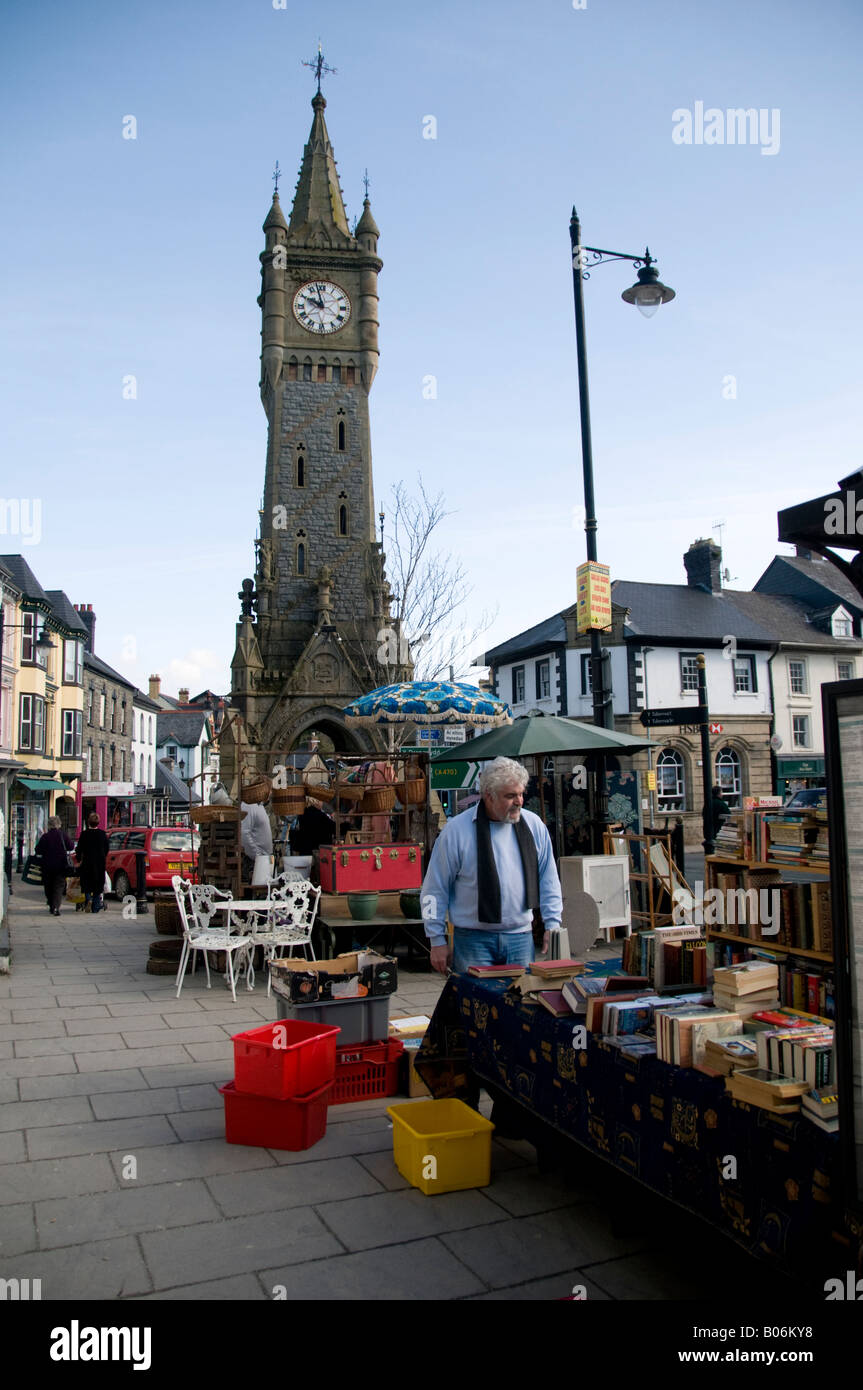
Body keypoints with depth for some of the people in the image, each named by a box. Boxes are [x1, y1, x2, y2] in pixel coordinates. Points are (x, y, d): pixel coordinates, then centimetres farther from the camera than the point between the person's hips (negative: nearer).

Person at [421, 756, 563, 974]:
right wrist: (437, 941, -2)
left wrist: (552, 925, 6)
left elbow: (548, 880, 13)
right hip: (473, 940, -3)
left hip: (520, 937, 3)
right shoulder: (456, 830, -7)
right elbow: (435, 889, -2)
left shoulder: (534, 825, 4)